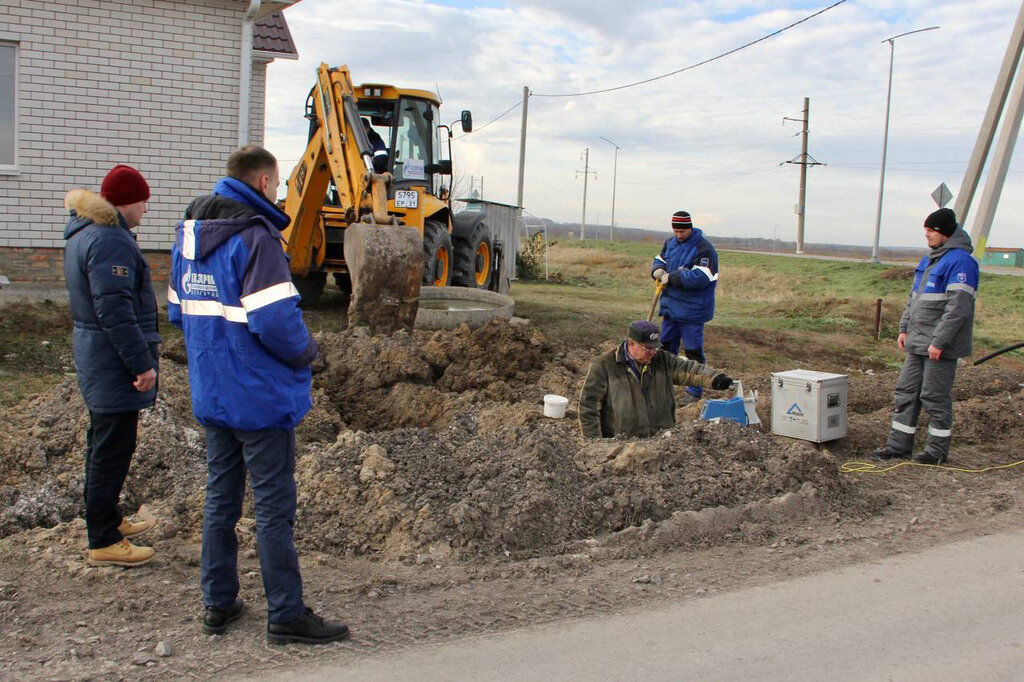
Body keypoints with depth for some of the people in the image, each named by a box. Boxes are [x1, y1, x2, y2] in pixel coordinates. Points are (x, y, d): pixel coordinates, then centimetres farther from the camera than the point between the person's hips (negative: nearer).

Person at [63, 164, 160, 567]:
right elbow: (114, 310, -26)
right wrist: (141, 363, -23)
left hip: (95, 358, 11)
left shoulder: (83, 233, 13)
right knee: (113, 449, -3)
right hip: (113, 363, -11)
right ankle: (104, 542, 5)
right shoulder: (110, 240, -20)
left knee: (104, 443, 20)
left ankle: (108, 521, 35)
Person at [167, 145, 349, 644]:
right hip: (260, 397, -8)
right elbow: (275, 319, -24)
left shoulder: (189, 232, 9)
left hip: (210, 394, 8)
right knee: (274, 506, 0)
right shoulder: (254, 236, -18)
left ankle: (218, 603, 26)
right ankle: (286, 616, 9)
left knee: (220, 498, 16)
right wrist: (306, 351, -7)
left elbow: (177, 310, 15)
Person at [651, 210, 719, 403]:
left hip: (692, 309, -7)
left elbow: (700, 278, -25)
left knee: (693, 351, -1)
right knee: (666, 347, 16)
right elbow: (659, 260, 20)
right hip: (670, 306, 8)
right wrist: (658, 270, -5)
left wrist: (671, 277, -23)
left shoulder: (704, 249, -16)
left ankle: (695, 392, 8)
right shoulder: (670, 243, 8)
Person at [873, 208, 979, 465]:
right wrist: (904, 328, 13)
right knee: (905, 393, 11)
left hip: (941, 347, -9)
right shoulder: (930, 259, 15)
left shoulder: (960, 261, -15)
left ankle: (938, 450, 12)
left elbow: (958, 307, -21)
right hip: (917, 343, 9)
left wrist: (939, 342, -23)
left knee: (935, 397, 0)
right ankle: (898, 445, 18)